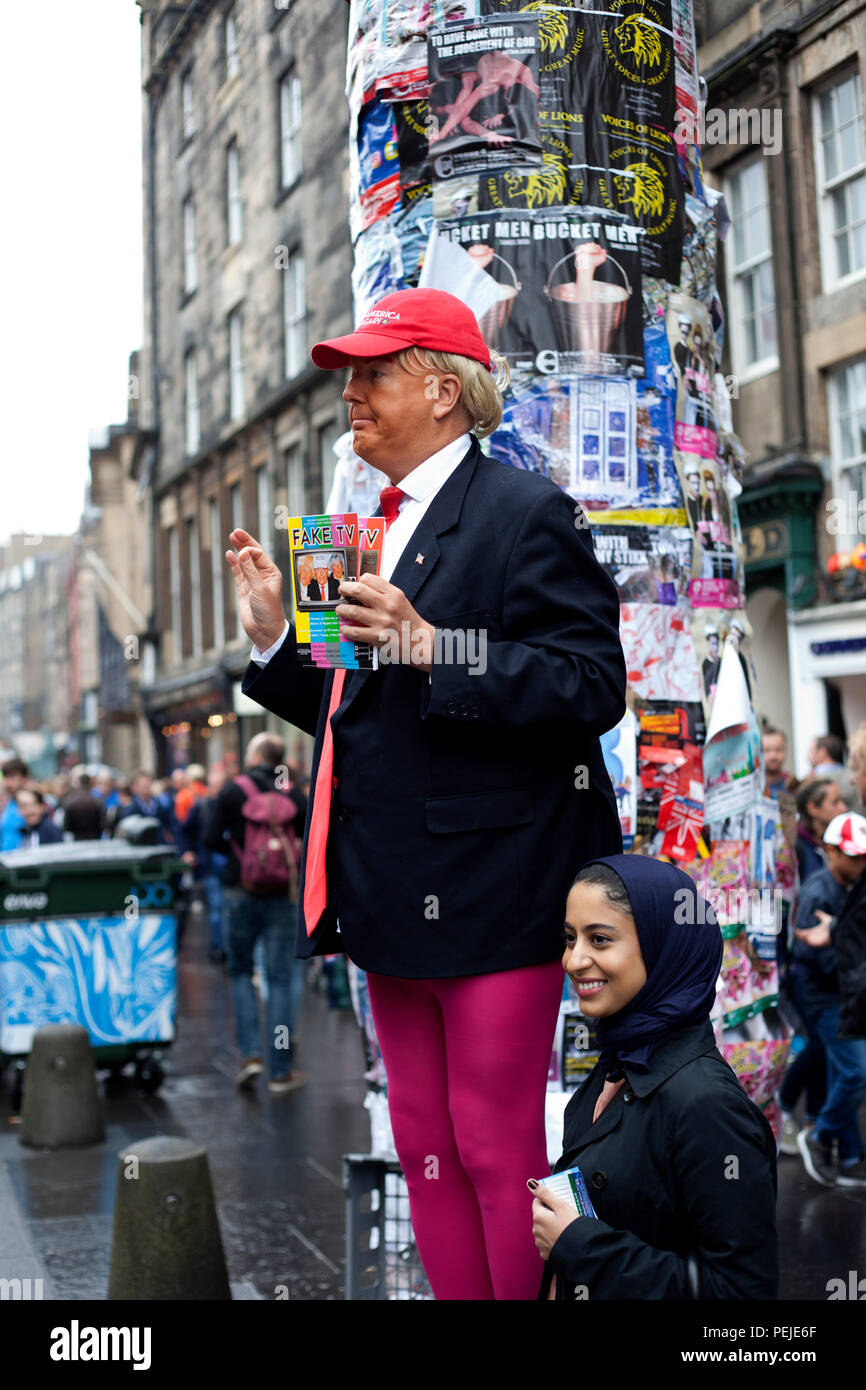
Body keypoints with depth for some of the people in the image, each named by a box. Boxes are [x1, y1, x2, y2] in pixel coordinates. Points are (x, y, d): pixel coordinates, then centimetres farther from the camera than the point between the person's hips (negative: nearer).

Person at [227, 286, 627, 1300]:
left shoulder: (525, 512, -8)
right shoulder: (378, 532, 17)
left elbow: (594, 686, -18)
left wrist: (433, 651, -26)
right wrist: (273, 641, 6)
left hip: (490, 892, -8)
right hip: (393, 900, 8)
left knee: (499, 1149, 1)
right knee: (425, 1149, 16)